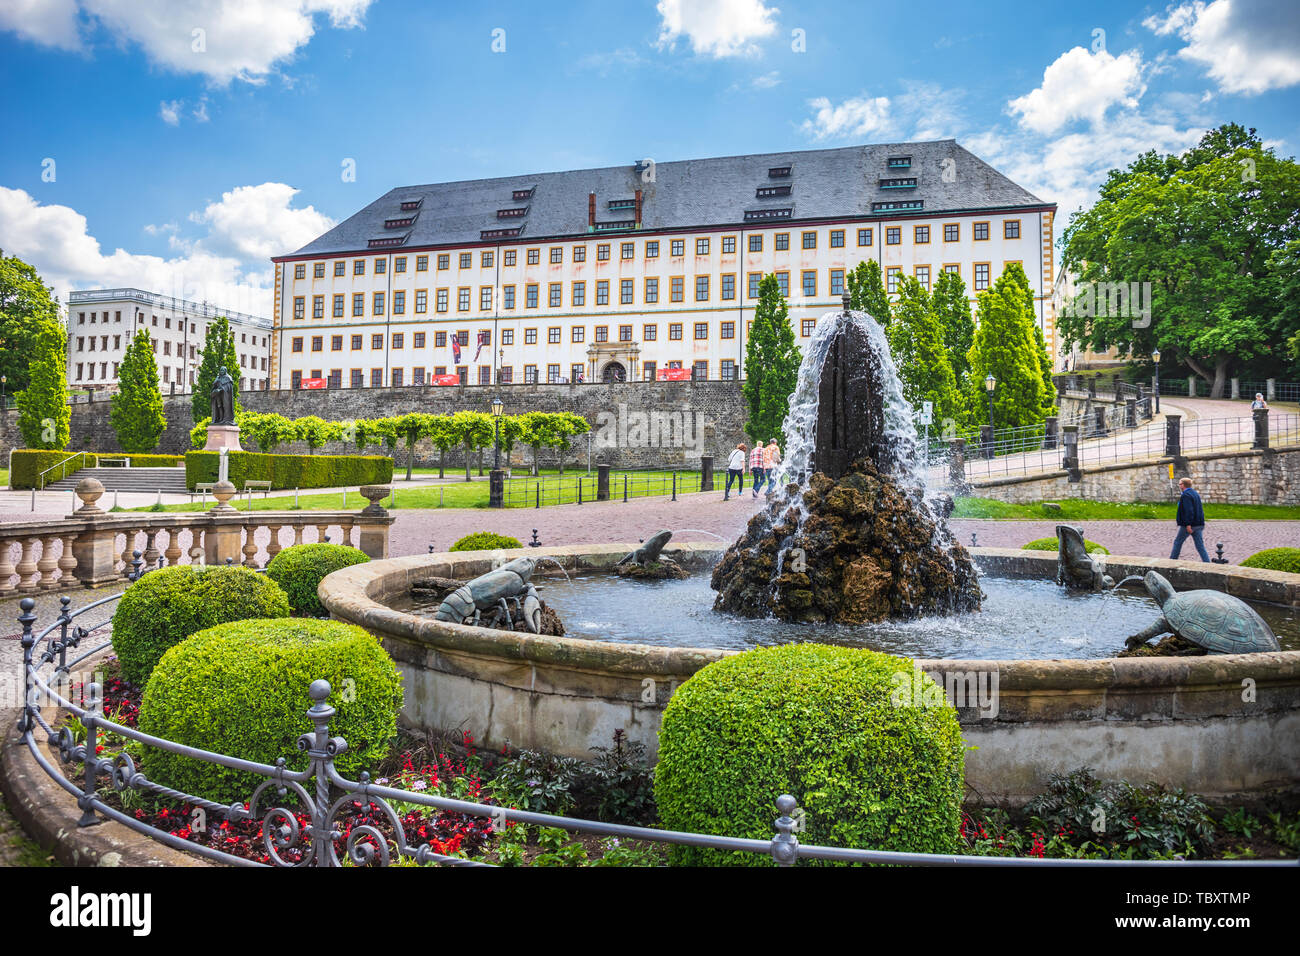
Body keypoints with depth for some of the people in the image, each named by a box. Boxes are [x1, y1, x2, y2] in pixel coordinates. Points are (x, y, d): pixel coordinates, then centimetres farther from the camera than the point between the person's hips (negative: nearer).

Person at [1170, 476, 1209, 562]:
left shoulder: (1185, 495, -15)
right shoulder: (1195, 493, 14)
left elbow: (1188, 511, -24)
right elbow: (1199, 510, 21)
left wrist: (1188, 524, -25)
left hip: (1188, 524, -8)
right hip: (1198, 524, 8)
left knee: (1178, 542, 9)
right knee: (1200, 546, 6)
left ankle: (1172, 561, 18)